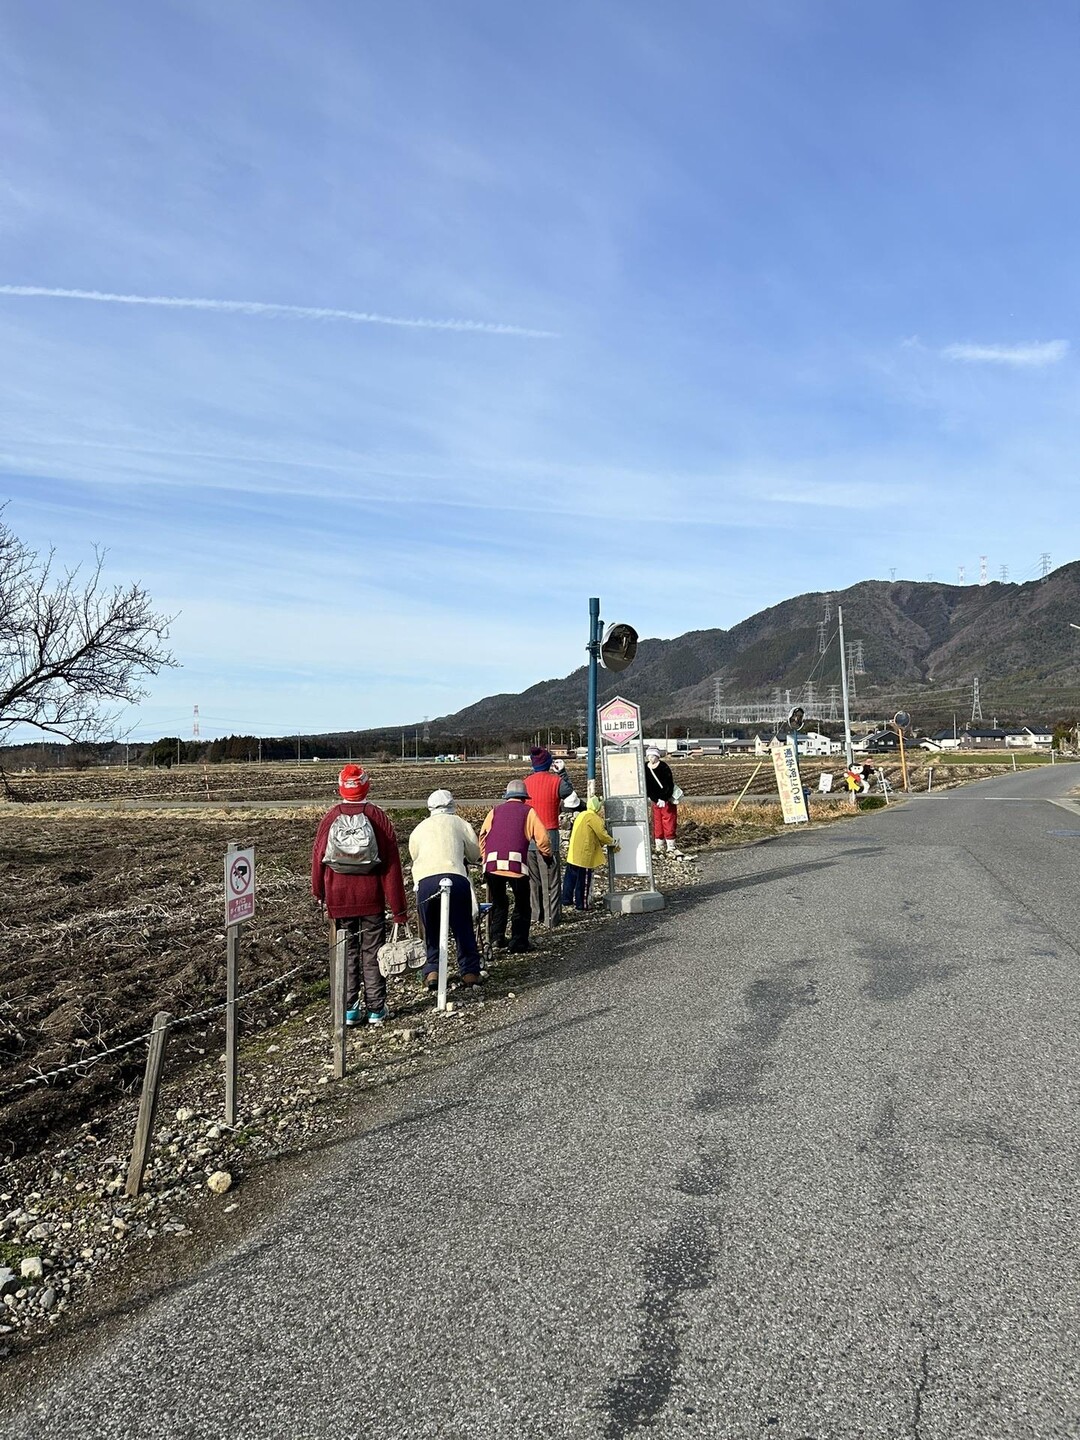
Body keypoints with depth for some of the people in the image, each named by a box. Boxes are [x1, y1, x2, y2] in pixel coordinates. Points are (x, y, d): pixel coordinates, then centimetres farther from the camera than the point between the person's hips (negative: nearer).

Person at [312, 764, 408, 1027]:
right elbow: (392, 865, -6)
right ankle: (376, 1009, 13)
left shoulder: (330, 818, -2)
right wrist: (398, 907, -1)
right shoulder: (378, 817, -6)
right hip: (372, 898, -1)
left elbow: (317, 858, 4)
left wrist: (319, 895, 19)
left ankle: (349, 1009, 13)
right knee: (372, 953, 8)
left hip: (339, 899, 1)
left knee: (346, 953, 11)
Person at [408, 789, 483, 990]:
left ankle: (432, 971, 11)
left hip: (424, 881, 2)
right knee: (463, 929, 12)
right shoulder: (459, 823, 18)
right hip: (455, 878, -1)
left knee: (431, 931, 17)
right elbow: (475, 855, 21)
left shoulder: (419, 829, 25)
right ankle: (470, 971, 18)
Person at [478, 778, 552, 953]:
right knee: (522, 905, 13)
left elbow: (482, 837, 13)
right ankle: (518, 943, 12)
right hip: (516, 865, -3)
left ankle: (497, 938, 13)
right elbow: (542, 838, 5)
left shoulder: (495, 811, 18)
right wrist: (547, 856, 22)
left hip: (492, 864, 3)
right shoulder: (528, 811, 11)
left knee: (498, 903, 22)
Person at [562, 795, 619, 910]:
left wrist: (603, 843, 16)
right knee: (583, 880, -1)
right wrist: (613, 843, 1)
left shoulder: (583, 815, 16)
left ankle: (566, 899, 23)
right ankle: (581, 904, 4)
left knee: (571, 877, 15)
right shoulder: (593, 817, -14)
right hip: (584, 856, -9)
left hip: (573, 855, 9)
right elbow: (602, 834, -14)